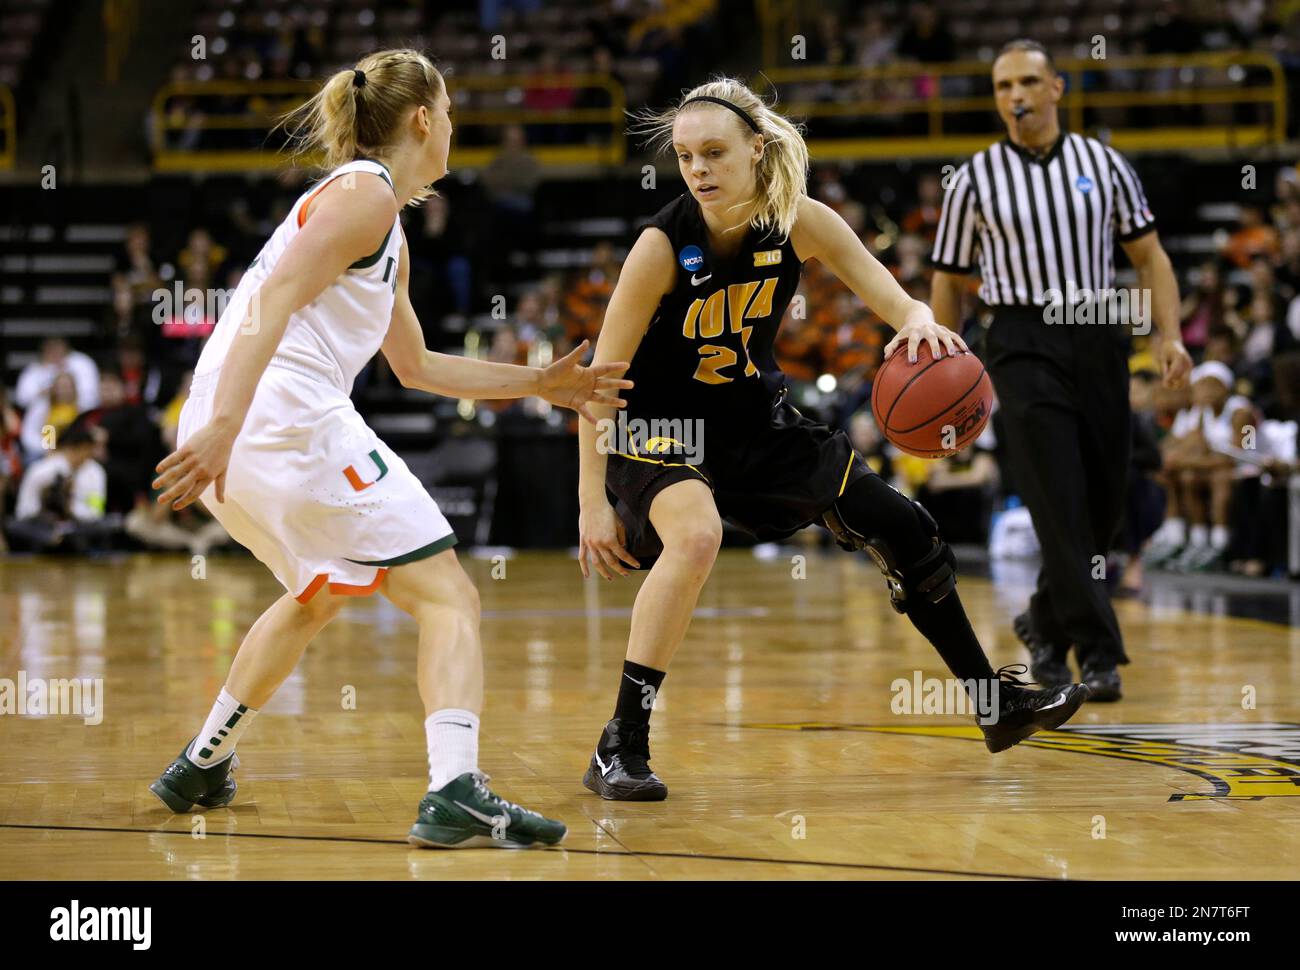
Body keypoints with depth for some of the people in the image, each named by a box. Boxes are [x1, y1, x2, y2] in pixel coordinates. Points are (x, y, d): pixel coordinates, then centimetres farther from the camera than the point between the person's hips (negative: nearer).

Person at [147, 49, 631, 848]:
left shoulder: (386, 231, 26)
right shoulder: (363, 194, -4)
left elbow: (418, 367, 36)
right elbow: (272, 303, -17)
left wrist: (540, 384, 37)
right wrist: (223, 427, -28)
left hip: (241, 432, 10)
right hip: (290, 420, -10)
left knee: (321, 594, 33)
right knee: (449, 597, -8)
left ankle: (200, 769, 39)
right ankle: (457, 795, -25)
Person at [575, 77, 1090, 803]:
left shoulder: (801, 223, -13)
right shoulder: (663, 246, -24)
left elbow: (893, 299, -17)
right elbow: (600, 376, -20)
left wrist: (919, 322, -43)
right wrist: (594, 501, -22)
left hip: (756, 422, 6)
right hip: (660, 426, -6)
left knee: (906, 533, 8)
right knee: (696, 534, -37)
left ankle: (997, 702, 28)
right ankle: (621, 748, -28)